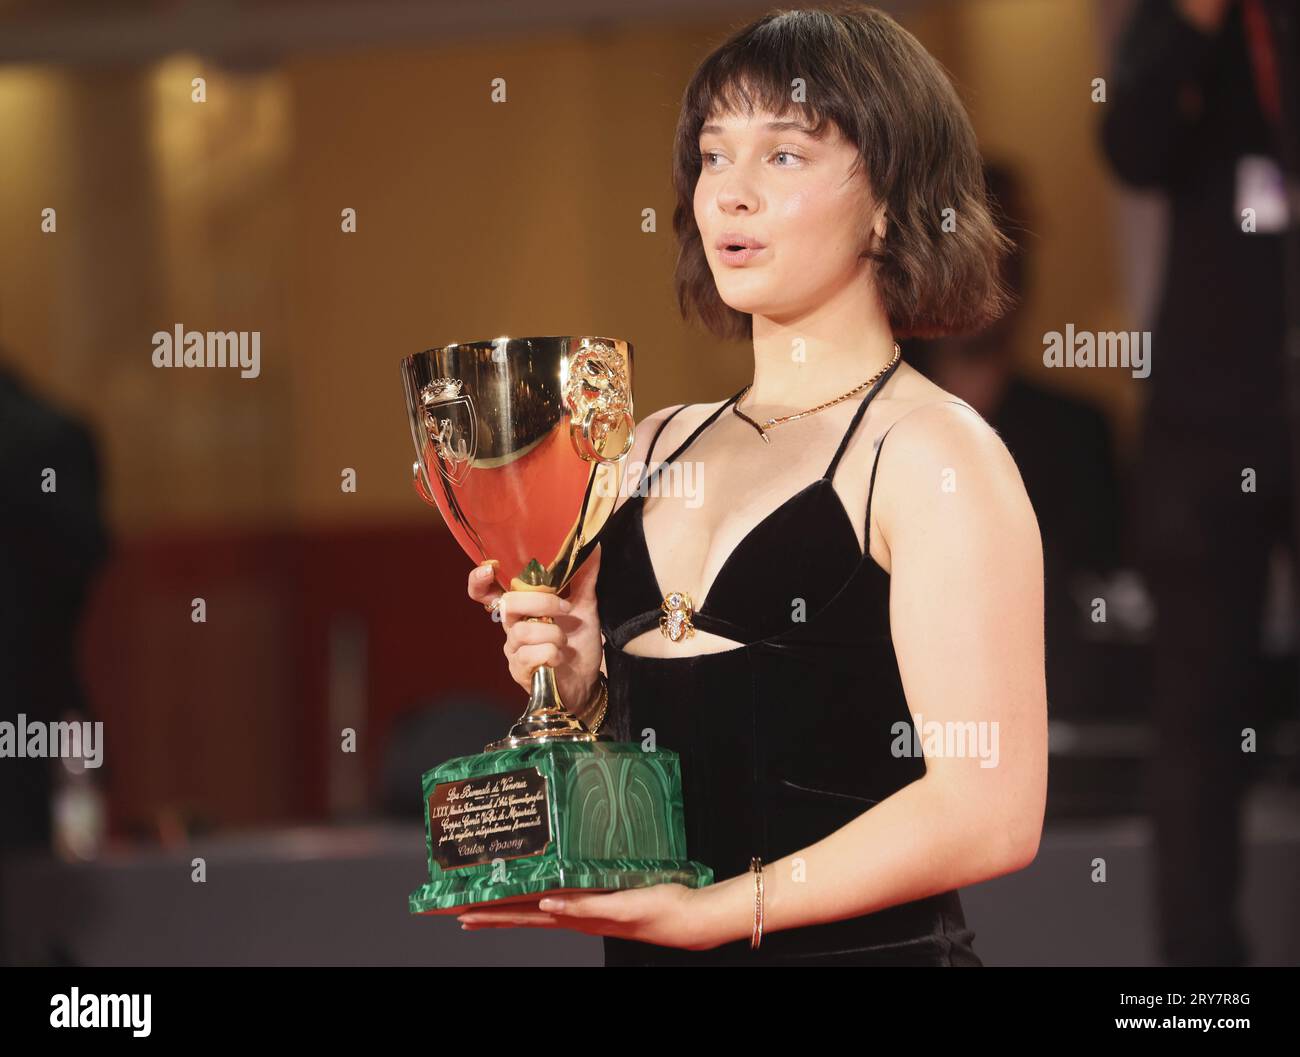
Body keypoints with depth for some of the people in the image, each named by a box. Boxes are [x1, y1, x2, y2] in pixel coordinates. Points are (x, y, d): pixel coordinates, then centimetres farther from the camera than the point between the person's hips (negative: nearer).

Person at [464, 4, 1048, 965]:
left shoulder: (932, 451, -10)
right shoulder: (659, 446, 9)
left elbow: (989, 811, -19)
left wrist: (715, 909, -21)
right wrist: (572, 682, -2)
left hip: (855, 950, -6)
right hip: (642, 954, 6)